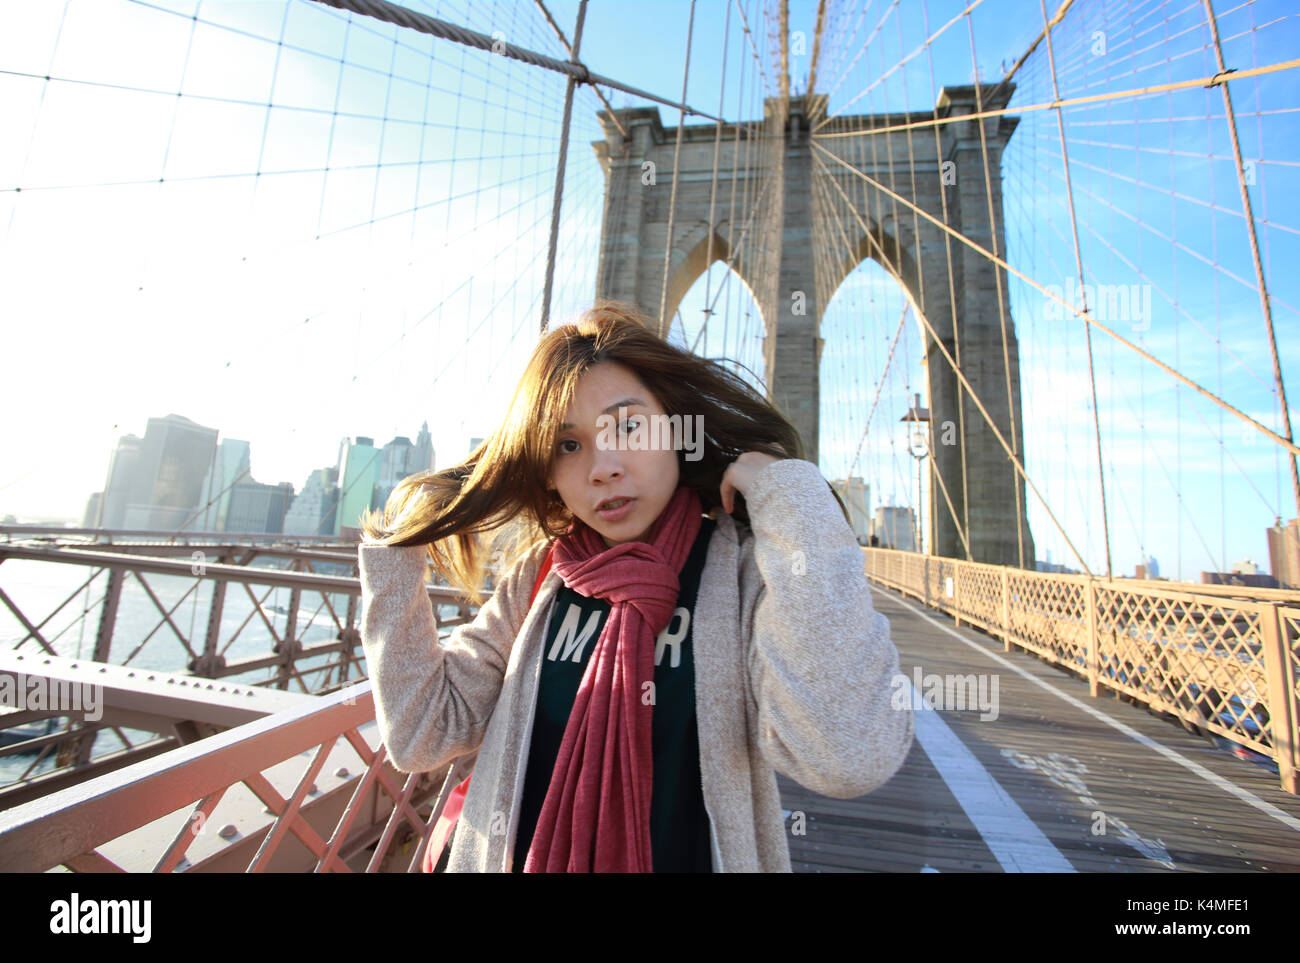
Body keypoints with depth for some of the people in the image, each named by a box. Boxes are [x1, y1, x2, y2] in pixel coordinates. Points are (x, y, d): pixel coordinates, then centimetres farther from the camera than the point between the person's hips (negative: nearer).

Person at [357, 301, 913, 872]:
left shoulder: (747, 569, -21)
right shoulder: (537, 577, -9)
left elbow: (848, 760, -36)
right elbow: (425, 735, -9)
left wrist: (793, 501, -33)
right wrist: (395, 558, -13)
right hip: (523, 857, 4)